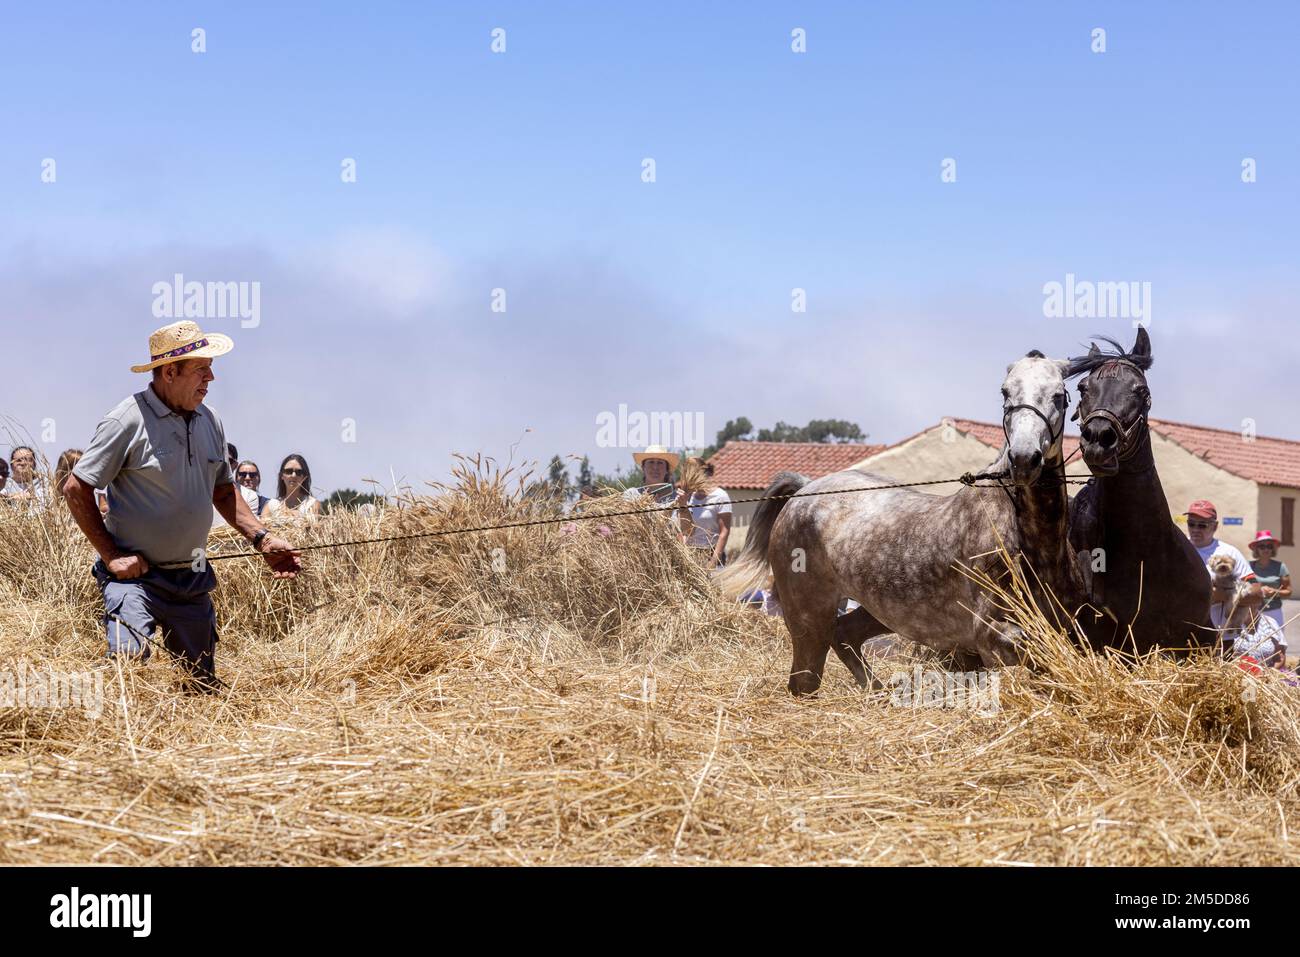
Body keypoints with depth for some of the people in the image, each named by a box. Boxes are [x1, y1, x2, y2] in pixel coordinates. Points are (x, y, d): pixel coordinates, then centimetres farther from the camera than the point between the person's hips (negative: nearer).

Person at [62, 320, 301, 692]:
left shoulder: (208, 421, 7)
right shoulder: (129, 420, -14)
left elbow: (223, 491, 19)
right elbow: (76, 489, -11)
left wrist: (262, 539, 7)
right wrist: (111, 555, -13)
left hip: (193, 578, 7)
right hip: (135, 574, -7)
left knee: (204, 686, 12)